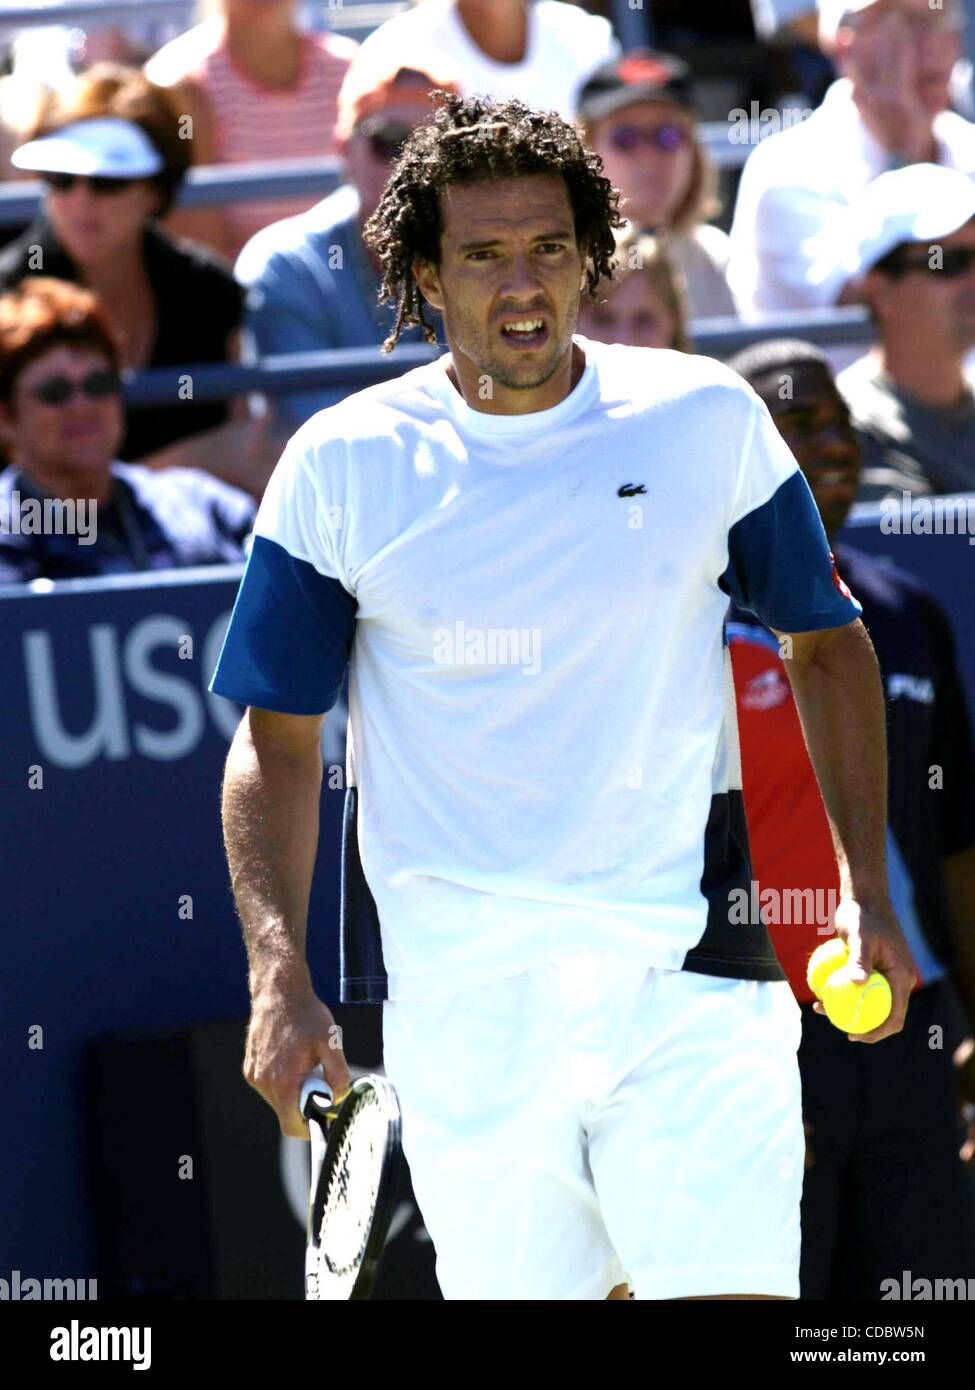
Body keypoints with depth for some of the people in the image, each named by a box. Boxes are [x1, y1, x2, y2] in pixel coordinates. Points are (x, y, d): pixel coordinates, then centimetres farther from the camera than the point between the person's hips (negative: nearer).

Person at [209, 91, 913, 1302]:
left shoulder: (706, 420, 3)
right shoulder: (340, 466, 1)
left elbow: (827, 643, 16)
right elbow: (275, 744, 6)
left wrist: (866, 891, 9)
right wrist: (279, 979, -6)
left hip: (689, 972, 0)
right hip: (457, 999, 0)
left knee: (732, 1291, -16)